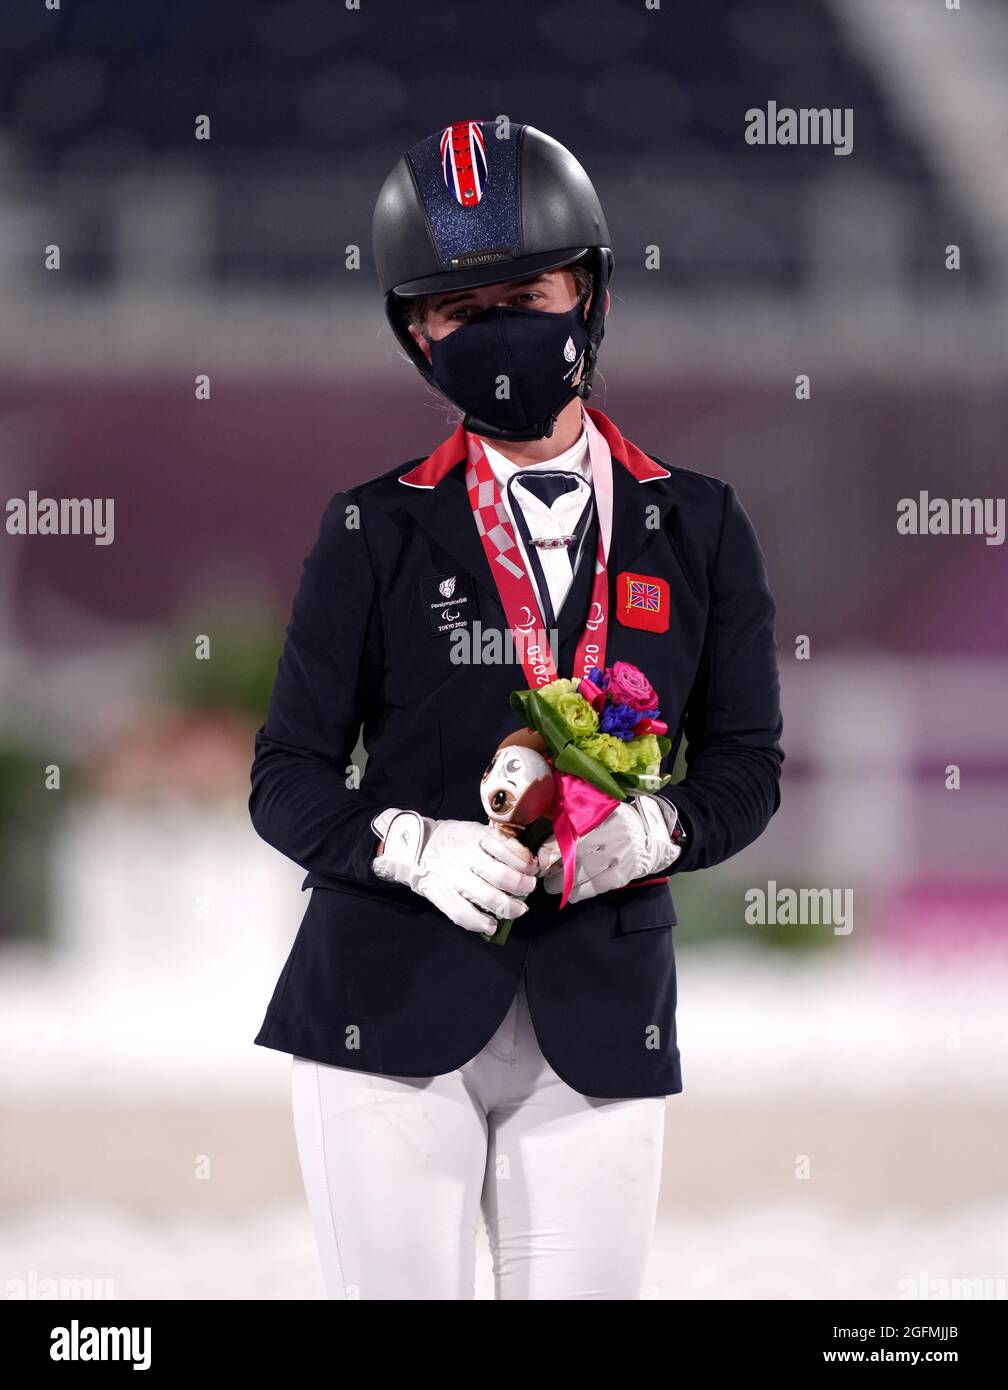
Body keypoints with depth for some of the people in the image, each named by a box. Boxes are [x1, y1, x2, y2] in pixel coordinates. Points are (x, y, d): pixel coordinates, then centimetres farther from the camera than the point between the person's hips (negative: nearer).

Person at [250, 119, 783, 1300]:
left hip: (601, 1021, 1)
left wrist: (653, 831, -12)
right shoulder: (376, 534, 4)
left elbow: (744, 761, 10)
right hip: (390, 1011, -1)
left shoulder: (697, 528, 8)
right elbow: (288, 781, 3)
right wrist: (419, 849, -17)